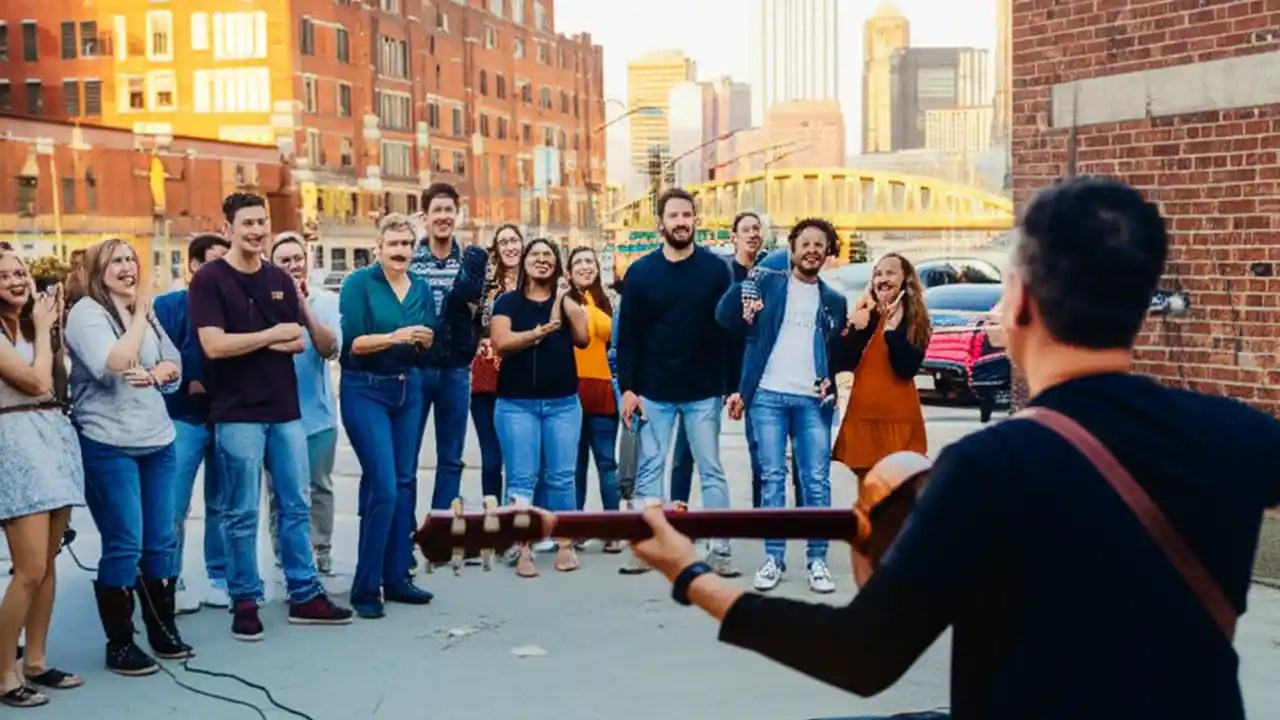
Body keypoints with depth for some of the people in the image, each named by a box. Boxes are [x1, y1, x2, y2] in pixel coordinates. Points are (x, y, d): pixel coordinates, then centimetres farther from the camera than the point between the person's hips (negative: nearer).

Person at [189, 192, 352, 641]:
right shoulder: (209, 280, -6)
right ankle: (245, 602, 12)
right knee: (241, 513, 2)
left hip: (285, 410, 6)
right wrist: (271, 336, -8)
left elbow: (297, 342, 10)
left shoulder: (281, 280, 12)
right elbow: (213, 345, -16)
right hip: (238, 414, -5)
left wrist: (249, 343, -7)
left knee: (295, 506, 10)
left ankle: (304, 595, 18)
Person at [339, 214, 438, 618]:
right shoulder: (359, 283, -7)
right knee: (383, 487, -12)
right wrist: (393, 337, -27)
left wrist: (425, 340, -11)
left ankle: (396, 578, 19)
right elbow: (351, 342, -15)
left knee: (404, 483, 9)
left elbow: (429, 350, 11)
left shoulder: (422, 289, 8)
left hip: (408, 390, 6)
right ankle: (366, 587, -1)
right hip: (365, 391, -6)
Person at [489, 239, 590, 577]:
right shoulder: (508, 302, 4)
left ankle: (566, 544, 12)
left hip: (563, 402, 2)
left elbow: (583, 338, -7)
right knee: (521, 478, -3)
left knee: (561, 476, 3)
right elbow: (501, 343, -11)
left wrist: (562, 297, -7)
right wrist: (541, 331, -15)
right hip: (517, 403, -2)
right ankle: (523, 550, 2)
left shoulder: (568, 300, 10)